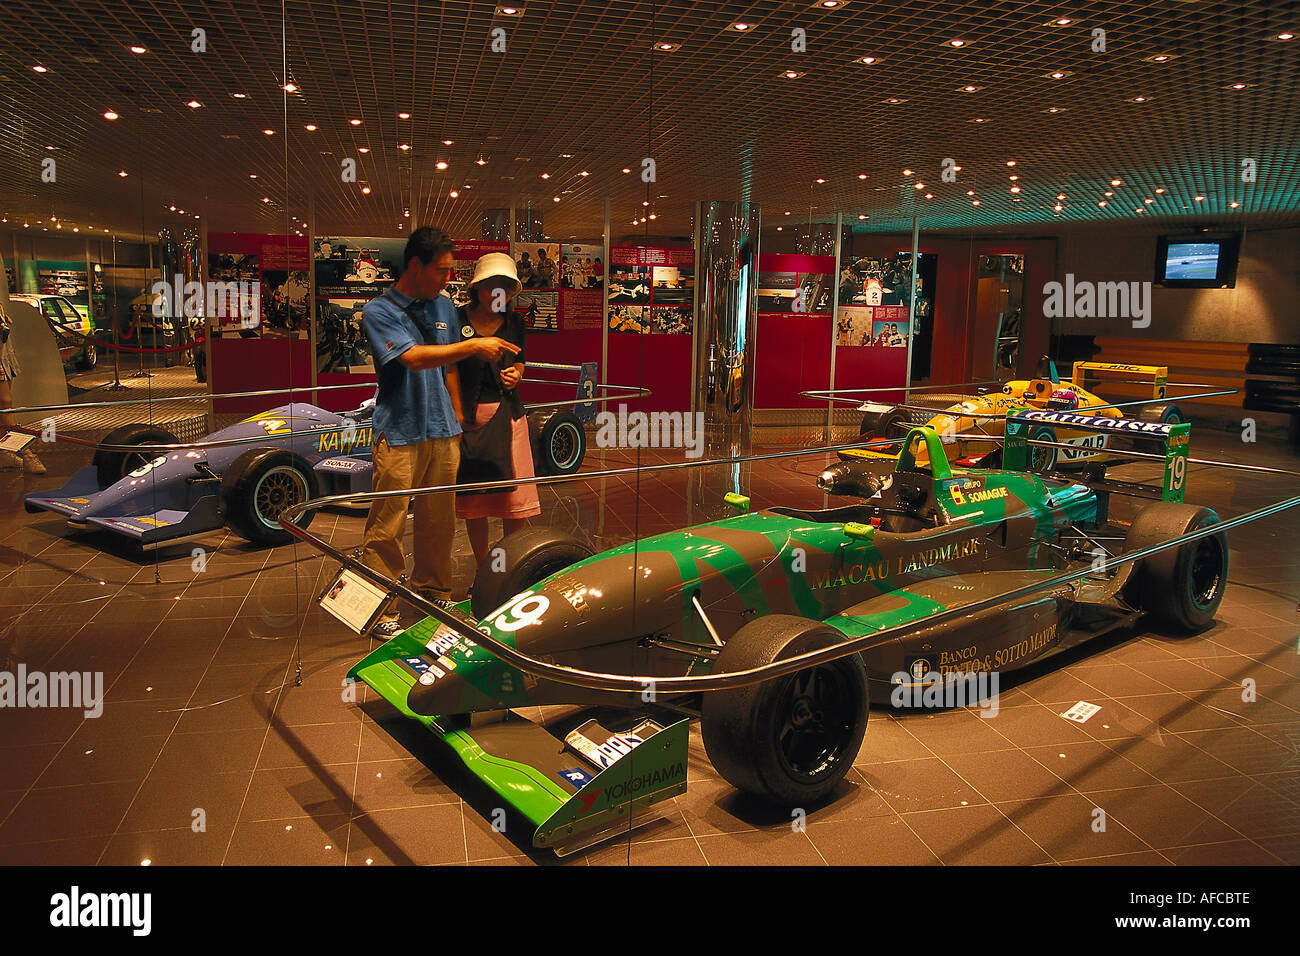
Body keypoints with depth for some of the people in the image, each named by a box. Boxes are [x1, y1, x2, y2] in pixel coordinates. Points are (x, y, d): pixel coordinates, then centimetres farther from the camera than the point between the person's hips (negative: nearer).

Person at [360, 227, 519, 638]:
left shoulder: (444, 307, 13)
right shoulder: (379, 311, -6)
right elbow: (415, 357, -20)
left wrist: (458, 419, 19)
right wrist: (474, 346, -21)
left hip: (443, 433, 6)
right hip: (399, 435, -5)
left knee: (439, 523, 13)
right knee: (386, 528, -3)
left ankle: (433, 593, 28)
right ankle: (382, 611, 7)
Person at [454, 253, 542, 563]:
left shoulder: (514, 322, 8)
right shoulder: (457, 320, -3)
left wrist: (515, 374, -3)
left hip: (508, 415, 2)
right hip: (467, 418, -2)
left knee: (515, 502, 0)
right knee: (473, 502, 6)